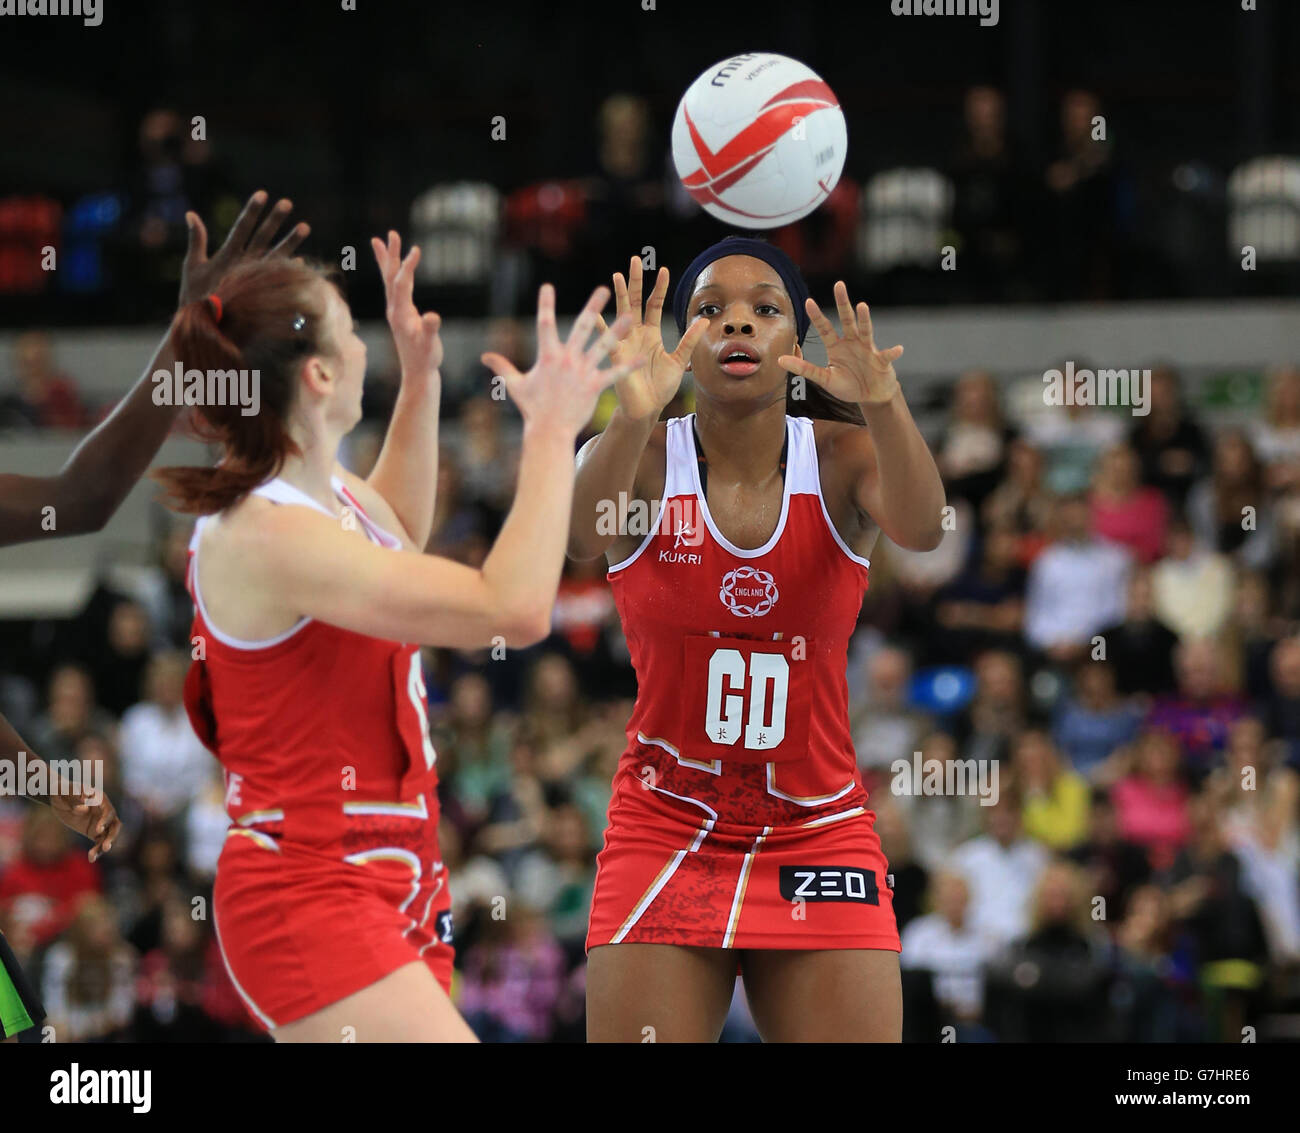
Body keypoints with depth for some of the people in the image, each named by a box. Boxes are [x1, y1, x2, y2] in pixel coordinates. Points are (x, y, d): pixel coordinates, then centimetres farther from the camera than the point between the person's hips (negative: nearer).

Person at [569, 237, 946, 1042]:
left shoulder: (841, 459, -2)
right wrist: (633, 416, -47)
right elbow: (580, 536, -27)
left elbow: (921, 529, -24)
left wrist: (883, 405, -44)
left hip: (818, 835, 1)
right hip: (666, 832, -1)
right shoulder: (643, 459, -4)